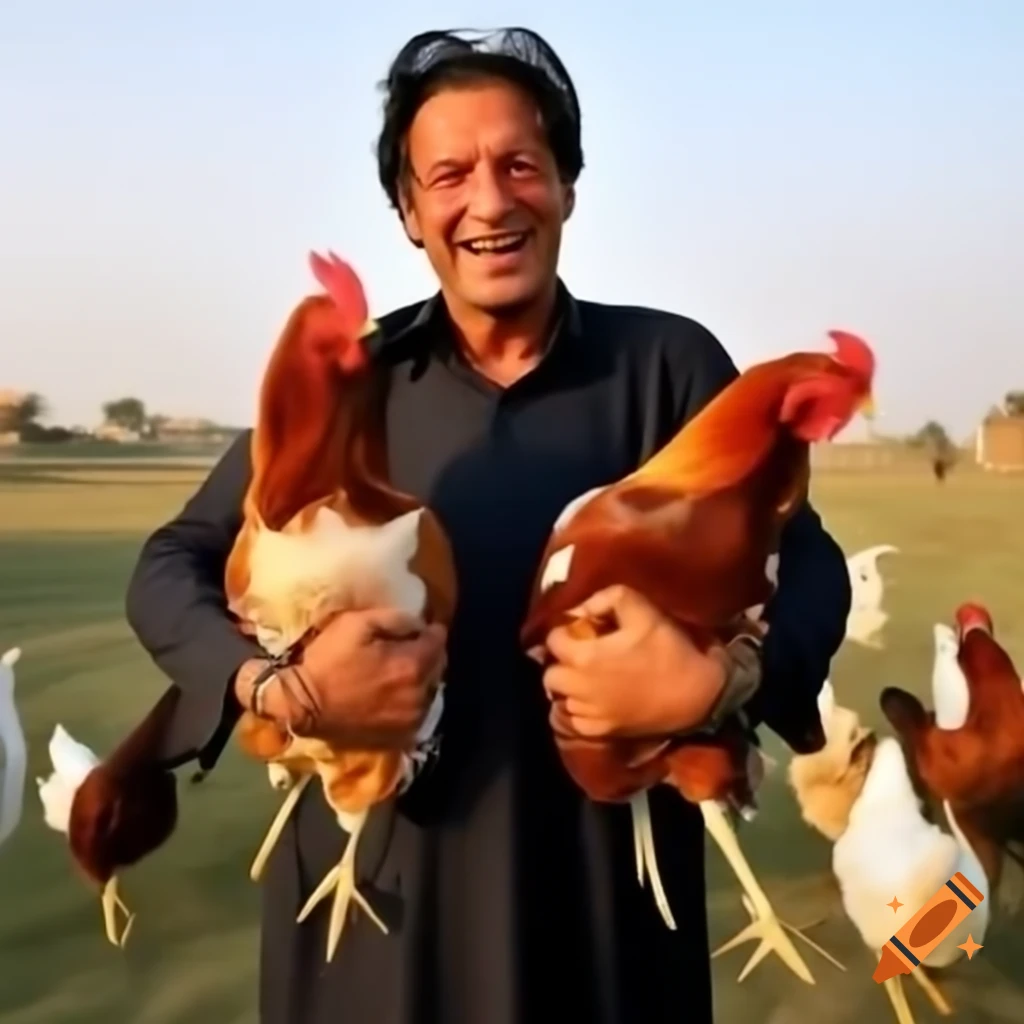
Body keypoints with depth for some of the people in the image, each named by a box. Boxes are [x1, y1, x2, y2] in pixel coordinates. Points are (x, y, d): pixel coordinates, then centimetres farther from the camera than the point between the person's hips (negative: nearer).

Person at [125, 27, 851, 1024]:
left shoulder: (670, 363, -3)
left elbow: (806, 564, 0)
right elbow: (170, 566, 2)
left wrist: (720, 682, -21)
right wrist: (276, 685, -19)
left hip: (613, 880, 0)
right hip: (381, 882, 1)